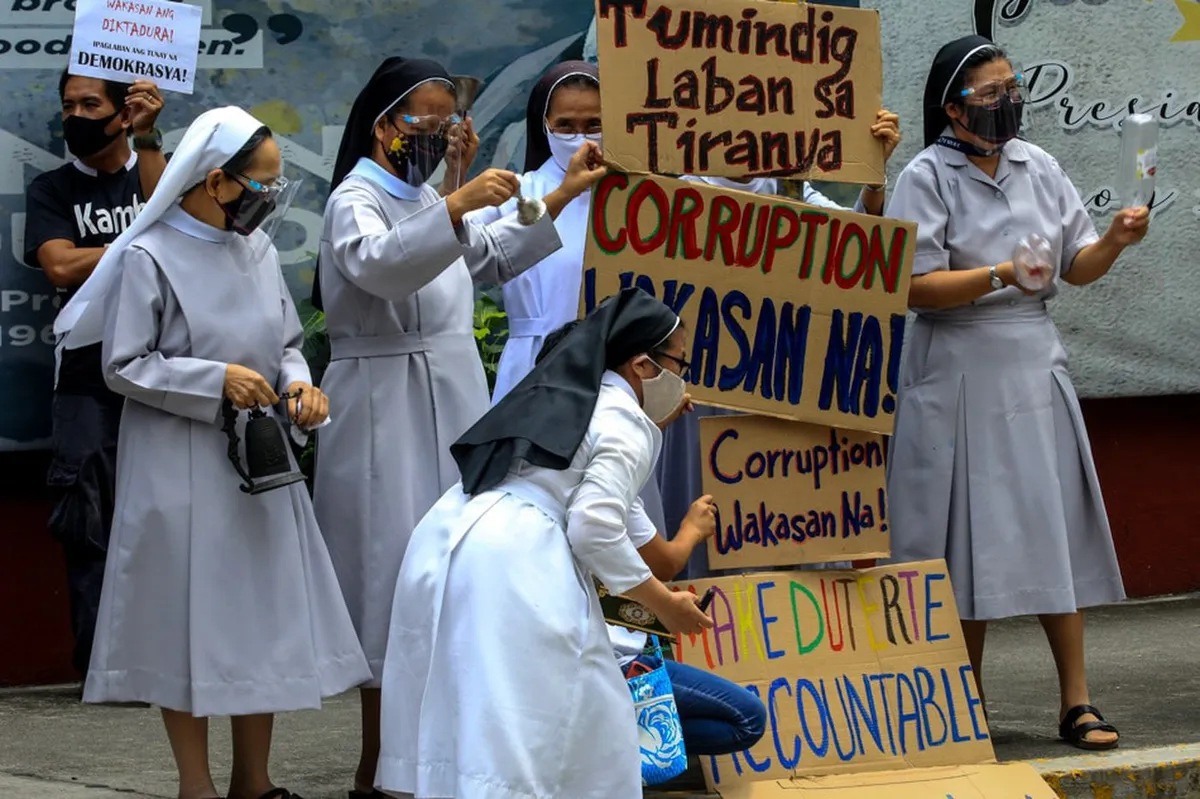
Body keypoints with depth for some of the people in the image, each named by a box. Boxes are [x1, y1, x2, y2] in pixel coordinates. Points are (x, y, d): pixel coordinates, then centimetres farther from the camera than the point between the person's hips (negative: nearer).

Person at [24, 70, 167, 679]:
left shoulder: (159, 171, 12)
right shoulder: (53, 191, 12)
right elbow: (61, 266, -4)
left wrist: (148, 139, -11)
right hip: (89, 379, 0)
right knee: (88, 518, -8)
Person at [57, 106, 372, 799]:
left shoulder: (258, 248, 5)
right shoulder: (149, 259, -13)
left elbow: (288, 341, 14)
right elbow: (124, 366, -11)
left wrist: (298, 382, -7)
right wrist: (216, 379, -19)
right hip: (181, 463, -6)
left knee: (266, 608, 8)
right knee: (190, 615, 1)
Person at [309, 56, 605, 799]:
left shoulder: (424, 200, 18)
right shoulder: (357, 200, -10)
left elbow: (495, 256, 32)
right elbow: (378, 263, -33)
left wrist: (565, 195, 26)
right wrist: (456, 206, -44)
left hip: (448, 406, 9)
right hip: (387, 413, -9)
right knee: (396, 571, -9)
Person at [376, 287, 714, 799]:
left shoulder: (560, 393, 28)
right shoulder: (625, 421, 1)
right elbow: (595, 527, -8)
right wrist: (664, 605, 1)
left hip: (446, 537, 9)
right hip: (514, 560, -9)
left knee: (459, 705, 14)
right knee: (541, 715, -5)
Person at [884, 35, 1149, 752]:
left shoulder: (1039, 168, 9)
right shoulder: (928, 176, -5)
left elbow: (1077, 267, 11)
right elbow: (914, 287, -12)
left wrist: (1115, 239, -9)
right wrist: (999, 275, -22)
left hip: (1034, 367, 4)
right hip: (959, 368, -4)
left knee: (1055, 528, 0)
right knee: (969, 537, 0)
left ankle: (1077, 701, 1)